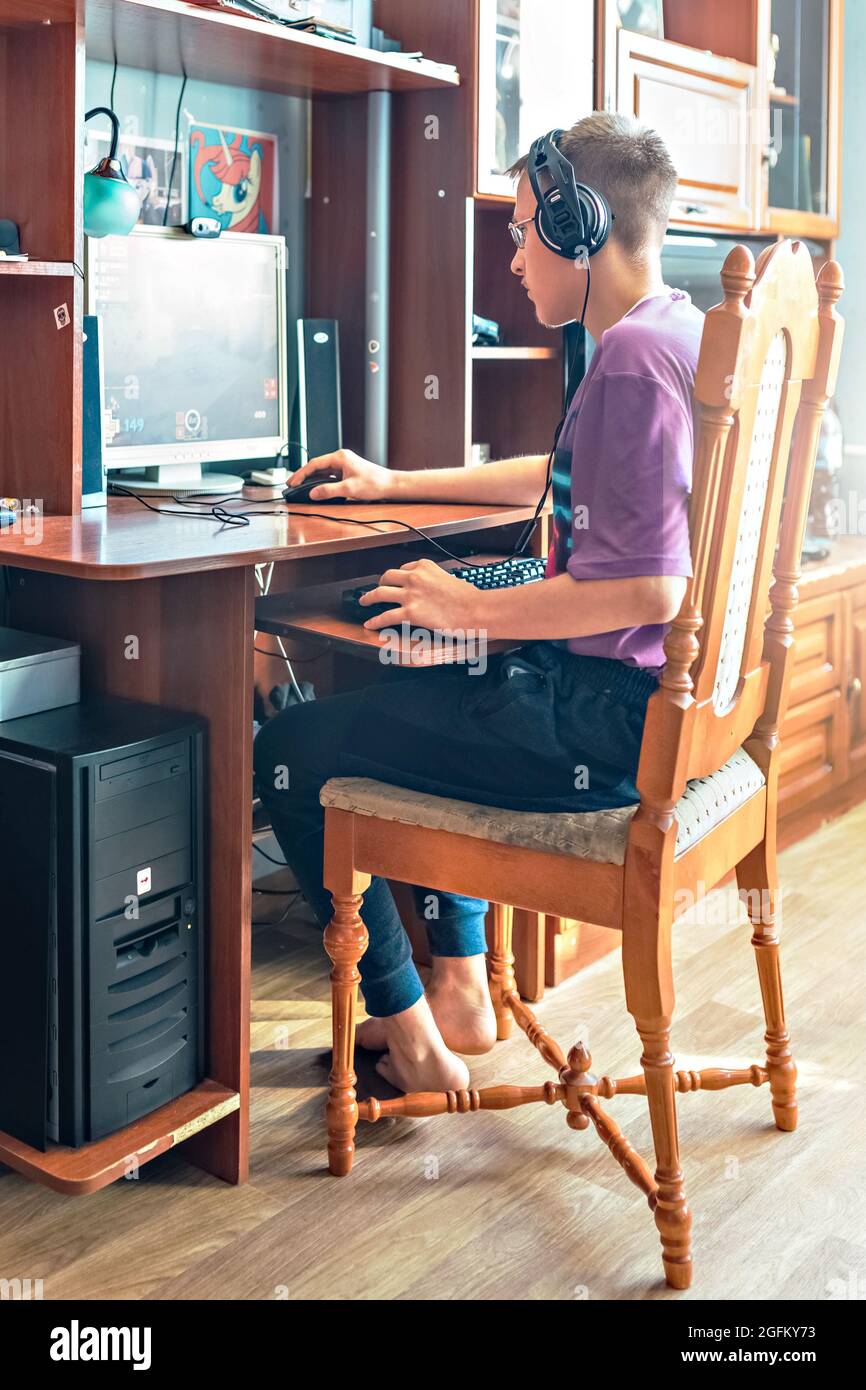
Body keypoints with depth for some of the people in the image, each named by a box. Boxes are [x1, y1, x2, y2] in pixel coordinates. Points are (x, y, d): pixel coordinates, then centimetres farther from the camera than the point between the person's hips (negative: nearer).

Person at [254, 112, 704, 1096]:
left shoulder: (634, 357, -20)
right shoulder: (676, 334, 13)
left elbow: (648, 587, -28)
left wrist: (471, 610, -17)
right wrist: (397, 484, 27)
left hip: (611, 719, -11)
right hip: (647, 696, 11)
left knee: (292, 753, -4)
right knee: (416, 703, 32)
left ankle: (411, 1040, 8)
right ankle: (460, 986, 31)